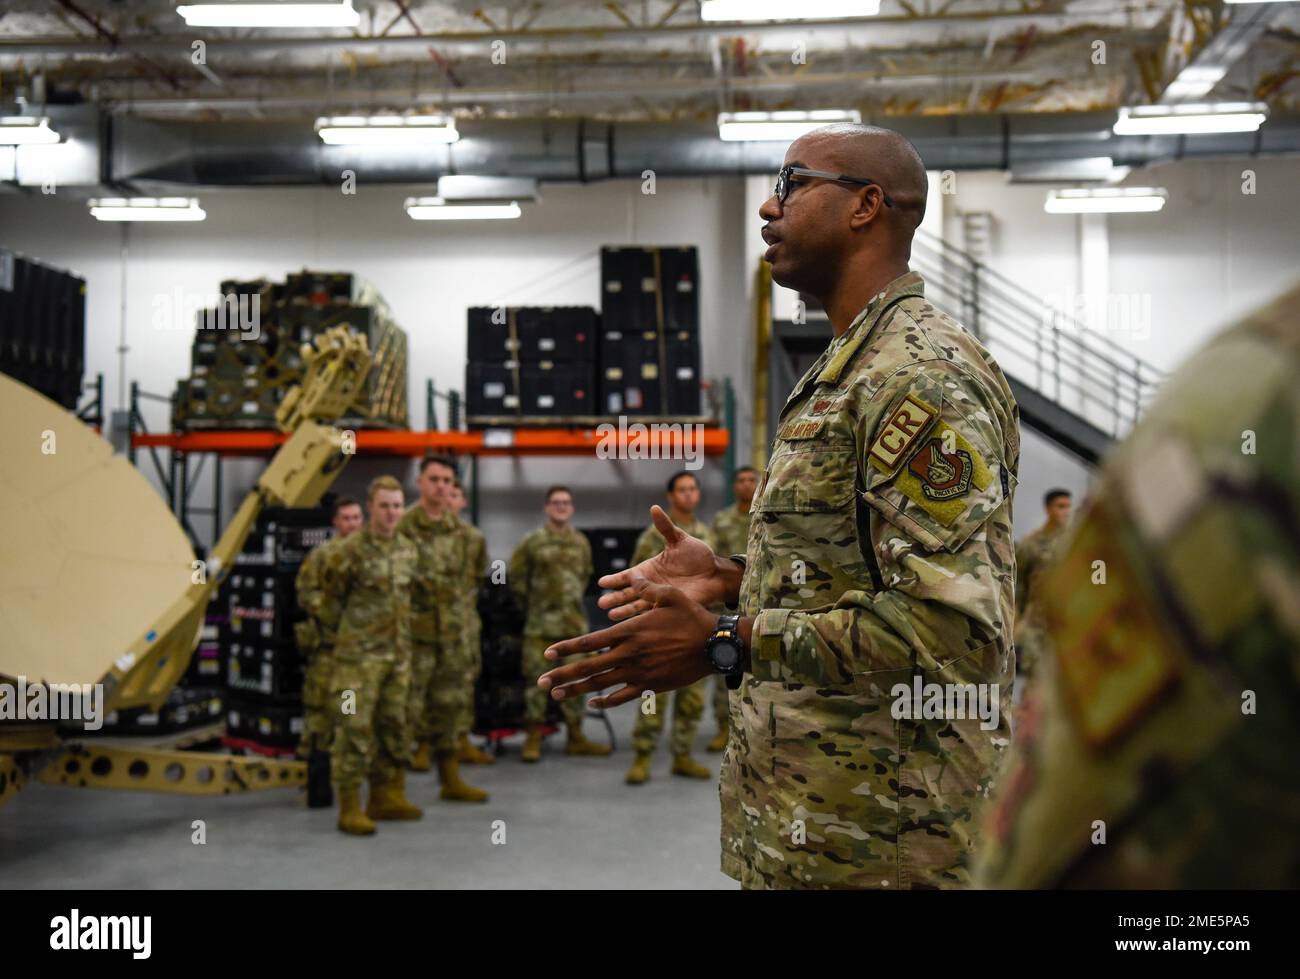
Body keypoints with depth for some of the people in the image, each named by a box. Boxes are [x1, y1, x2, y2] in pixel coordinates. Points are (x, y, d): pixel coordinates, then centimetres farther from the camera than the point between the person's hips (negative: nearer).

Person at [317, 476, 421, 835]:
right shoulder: (349, 551, -11)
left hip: (398, 654, 7)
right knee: (355, 729, -5)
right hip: (359, 656, -7)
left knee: (394, 726, 12)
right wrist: (344, 632, 5)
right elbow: (331, 598, -2)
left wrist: (403, 641, 16)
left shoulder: (408, 549, 8)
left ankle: (386, 797, 24)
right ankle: (350, 808, 1)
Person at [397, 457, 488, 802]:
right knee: (408, 707, -3)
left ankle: (451, 780, 25)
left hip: (451, 632, 7)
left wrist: (461, 624, 16)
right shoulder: (404, 526, -11)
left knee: (448, 706, 14)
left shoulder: (457, 528, 10)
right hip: (415, 631, -7)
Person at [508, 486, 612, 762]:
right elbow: (515, 576, 2)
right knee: (536, 678, -2)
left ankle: (576, 738, 16)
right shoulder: (533, 541, -3)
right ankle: (534, 739, 6)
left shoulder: (581, 542, 10)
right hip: (540, 624, -4)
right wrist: (532, 604, 7)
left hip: (574, 622, 4)